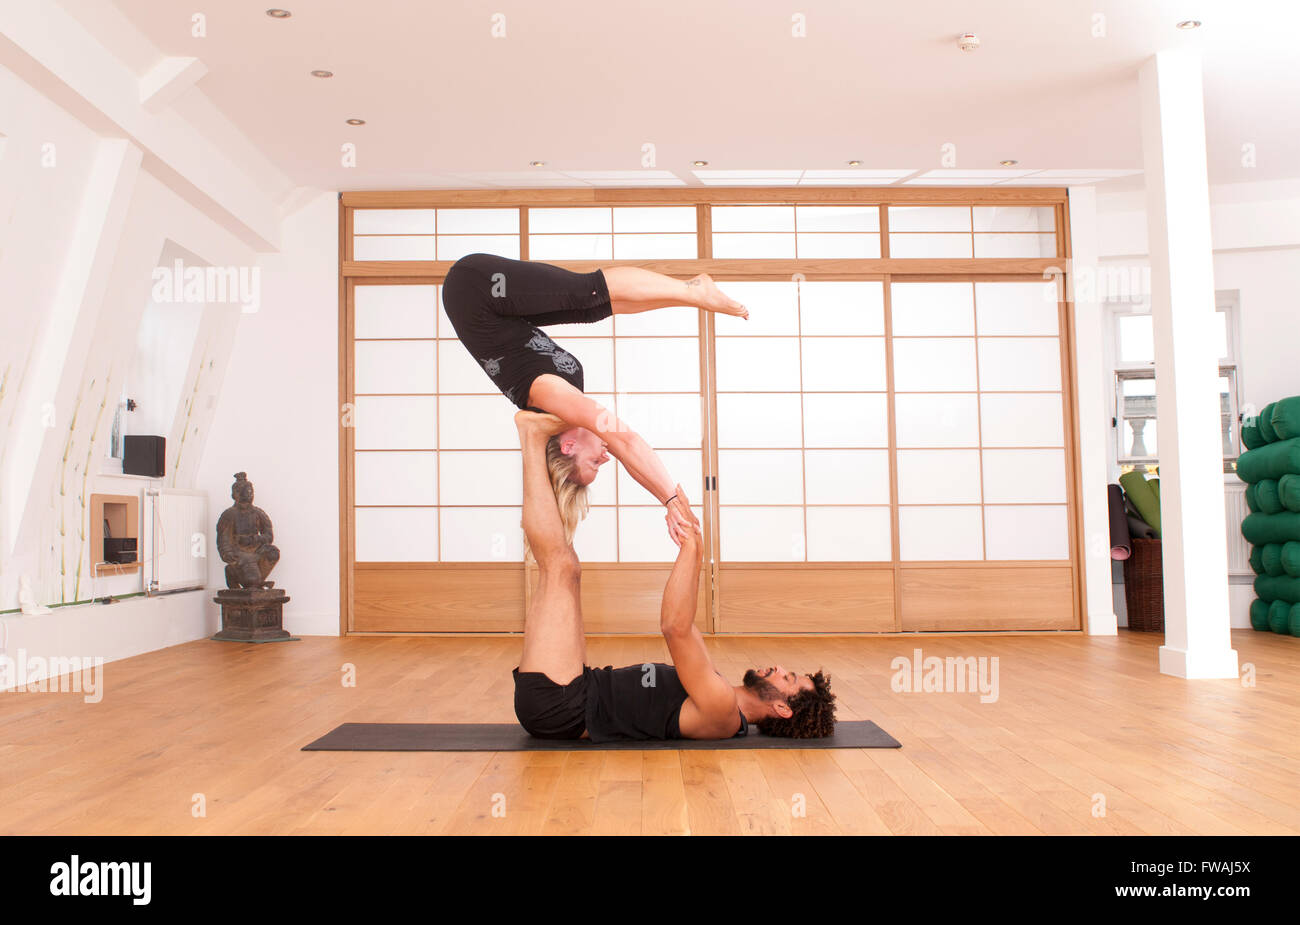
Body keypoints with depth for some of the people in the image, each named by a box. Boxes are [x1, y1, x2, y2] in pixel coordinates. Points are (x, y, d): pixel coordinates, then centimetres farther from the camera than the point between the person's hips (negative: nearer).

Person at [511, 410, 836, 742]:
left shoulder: (723, 710, -17)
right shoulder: (721, 698, 14)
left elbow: (675, 627, -29)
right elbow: (683, 626, 26)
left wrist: (692, 547, -26)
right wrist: (690, 547, 23)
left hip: (555, 706, -8)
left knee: (560, 566, -15)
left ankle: (534, 433, 1)